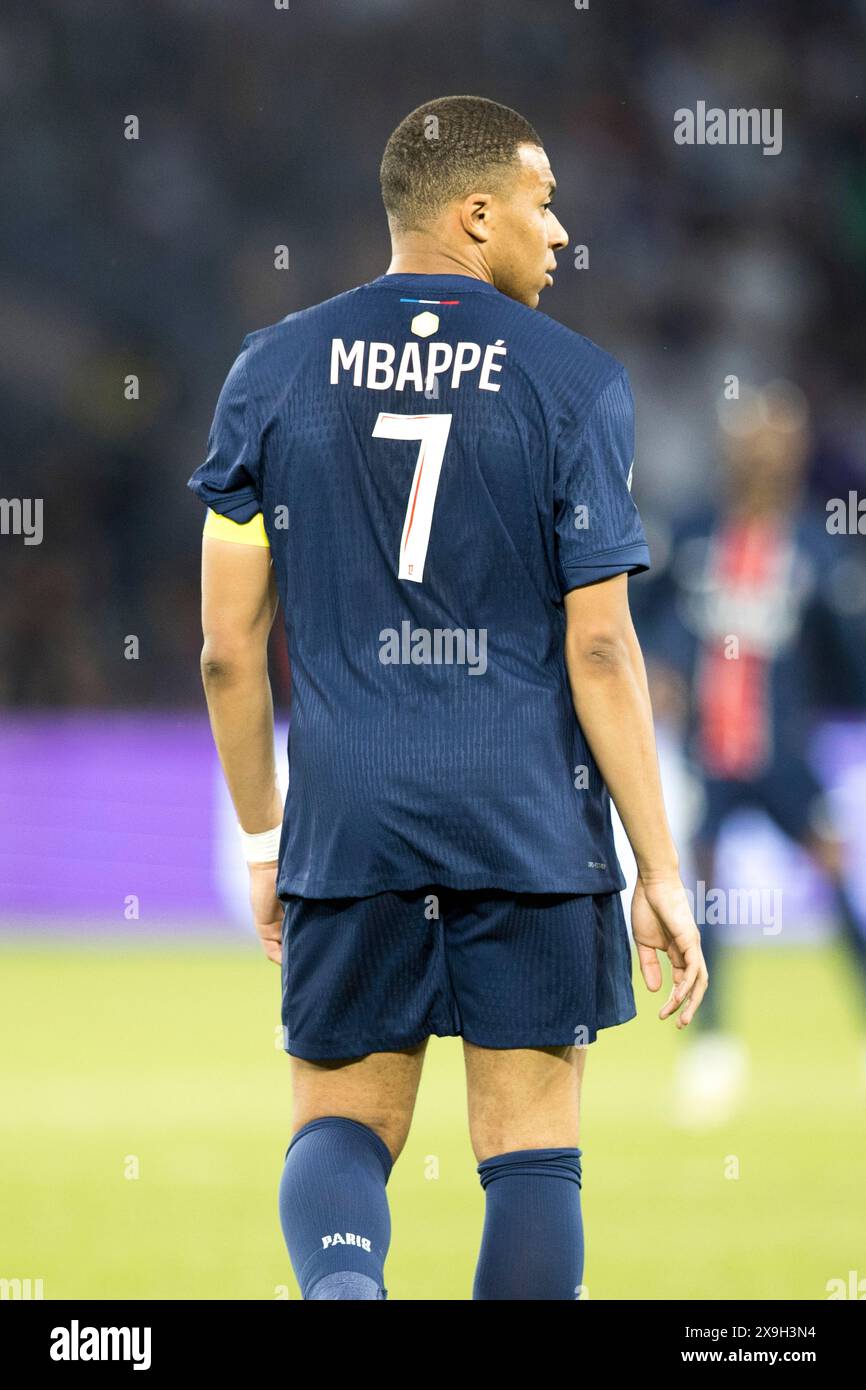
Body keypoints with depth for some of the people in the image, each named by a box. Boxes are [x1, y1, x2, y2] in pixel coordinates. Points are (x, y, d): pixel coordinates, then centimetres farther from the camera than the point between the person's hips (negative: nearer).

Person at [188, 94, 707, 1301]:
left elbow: (230, 647, 4)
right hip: (530, 817, -2)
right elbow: (600, 649, -7)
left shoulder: (274, 372, 4)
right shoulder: (574, 384, -3)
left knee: (341, 1129, 9)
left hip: (347, 817, 2)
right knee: (530, 1142, 6)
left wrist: (262, 841, 15)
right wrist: (661, 871, -2)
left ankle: (341, 1279, -23)